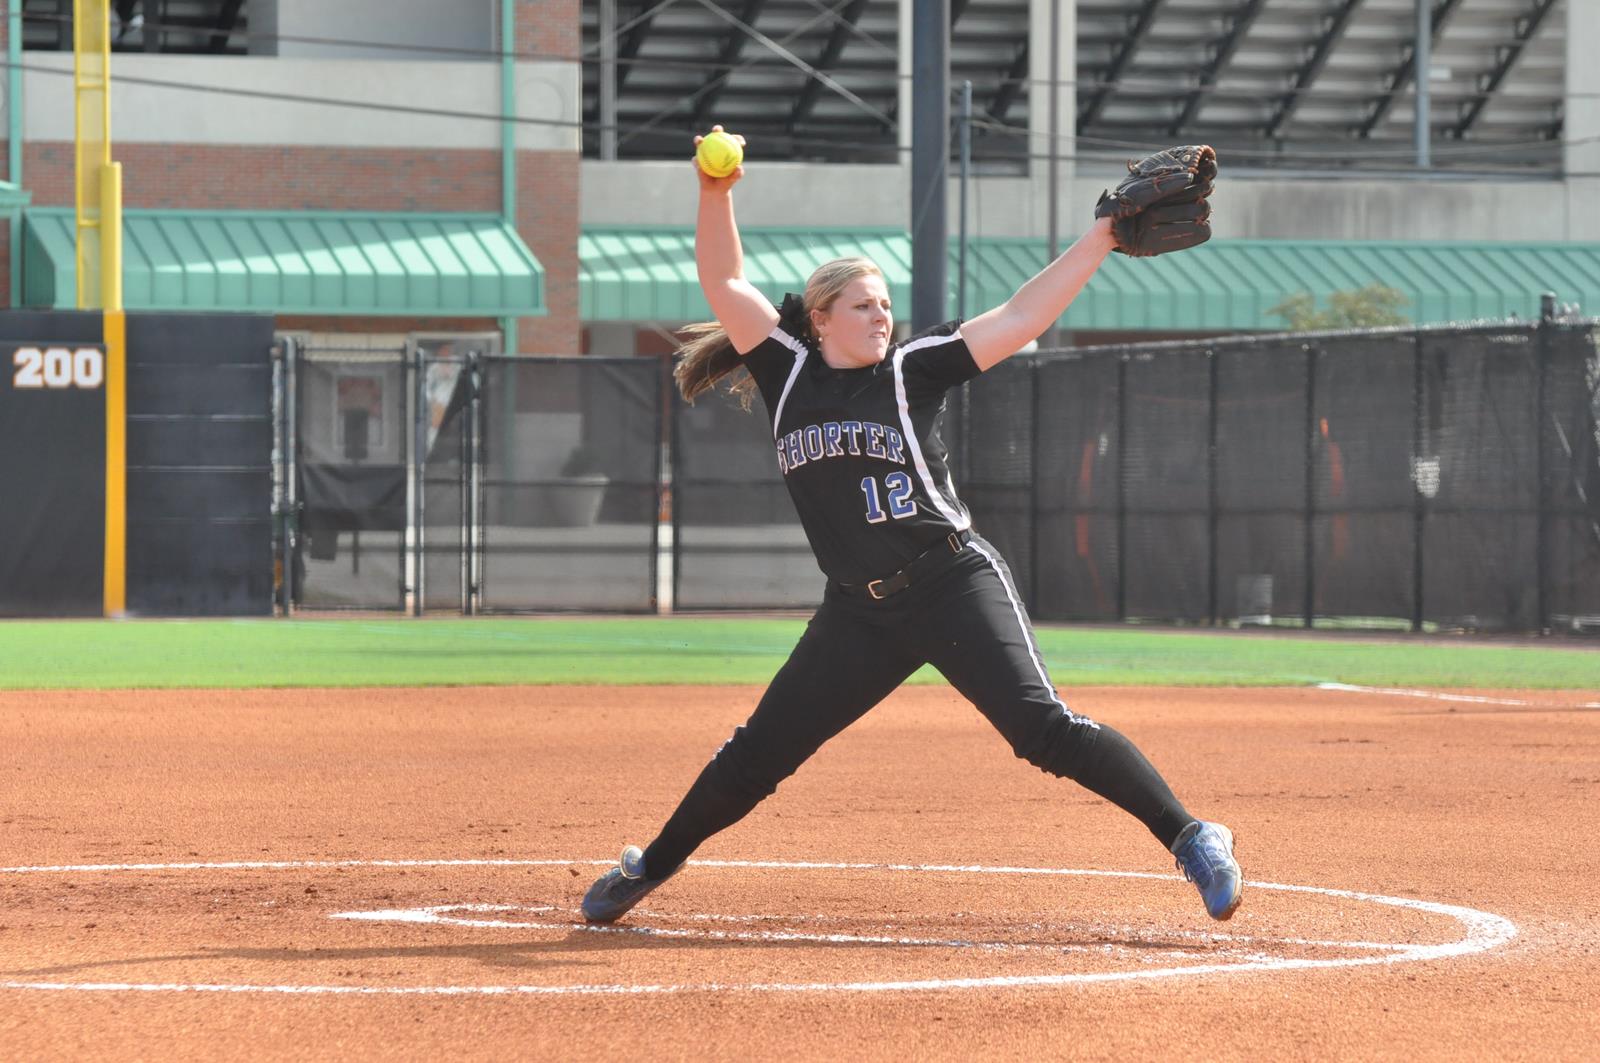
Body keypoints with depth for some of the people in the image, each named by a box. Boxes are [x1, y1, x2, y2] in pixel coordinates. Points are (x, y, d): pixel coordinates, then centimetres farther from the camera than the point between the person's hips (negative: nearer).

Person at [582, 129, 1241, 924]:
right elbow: (723, 284, 3)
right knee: (758, 754, 6)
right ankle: (653, 865, 25)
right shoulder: (790, 375, 8)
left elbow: (1020, 318, -4)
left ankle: (1189, 839, -15)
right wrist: (715, 192, -11)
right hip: (858, 612, 3)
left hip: (955, 587, -3)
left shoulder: (911, 371, 2)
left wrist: (1102, 238, -12)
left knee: (1042, 726, -18)